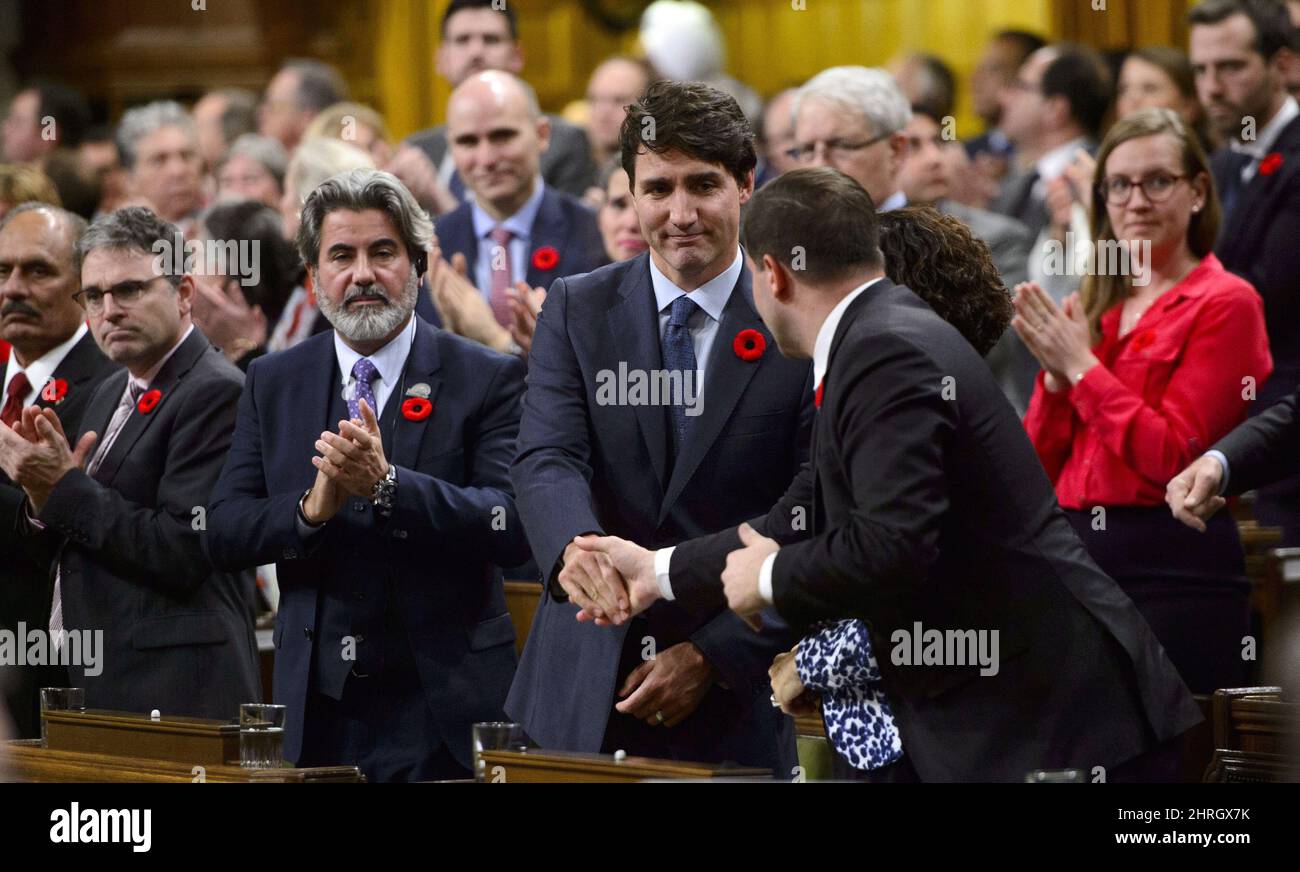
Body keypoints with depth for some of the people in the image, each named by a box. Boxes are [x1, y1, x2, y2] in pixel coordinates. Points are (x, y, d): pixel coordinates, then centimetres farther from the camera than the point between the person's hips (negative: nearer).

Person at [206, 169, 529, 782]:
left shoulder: (487, 379, -1)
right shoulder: (273, 383, 10)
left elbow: (515, 526, -13)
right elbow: (223, 534, 3)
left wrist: (387, 484, -24)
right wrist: (312, 508, -16)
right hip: (315, 704, 3)